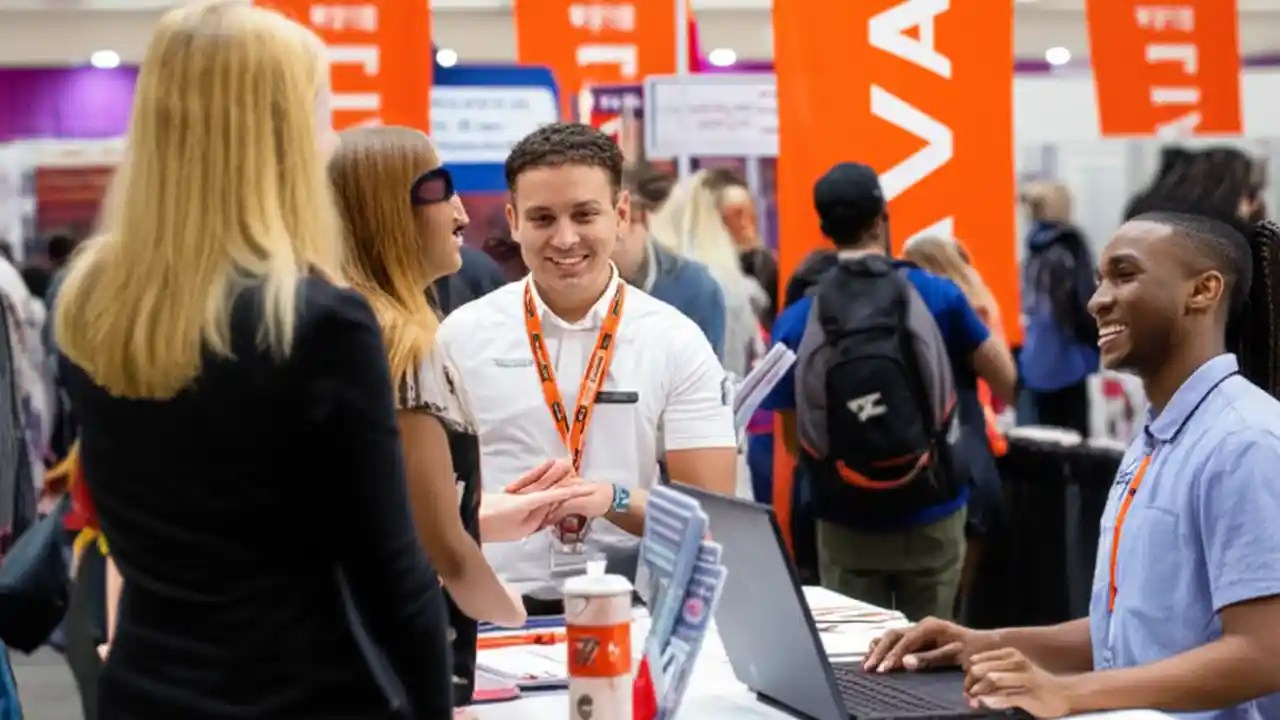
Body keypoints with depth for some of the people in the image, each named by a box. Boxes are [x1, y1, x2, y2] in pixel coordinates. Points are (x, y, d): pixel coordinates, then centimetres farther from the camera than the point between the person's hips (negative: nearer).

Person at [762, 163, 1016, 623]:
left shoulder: (795, 322, -6)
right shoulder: (938, 296, -7)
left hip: (847, 525, 0)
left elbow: (794, 442, -1)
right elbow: (1005, 382, 2)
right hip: (933, 516, 0)